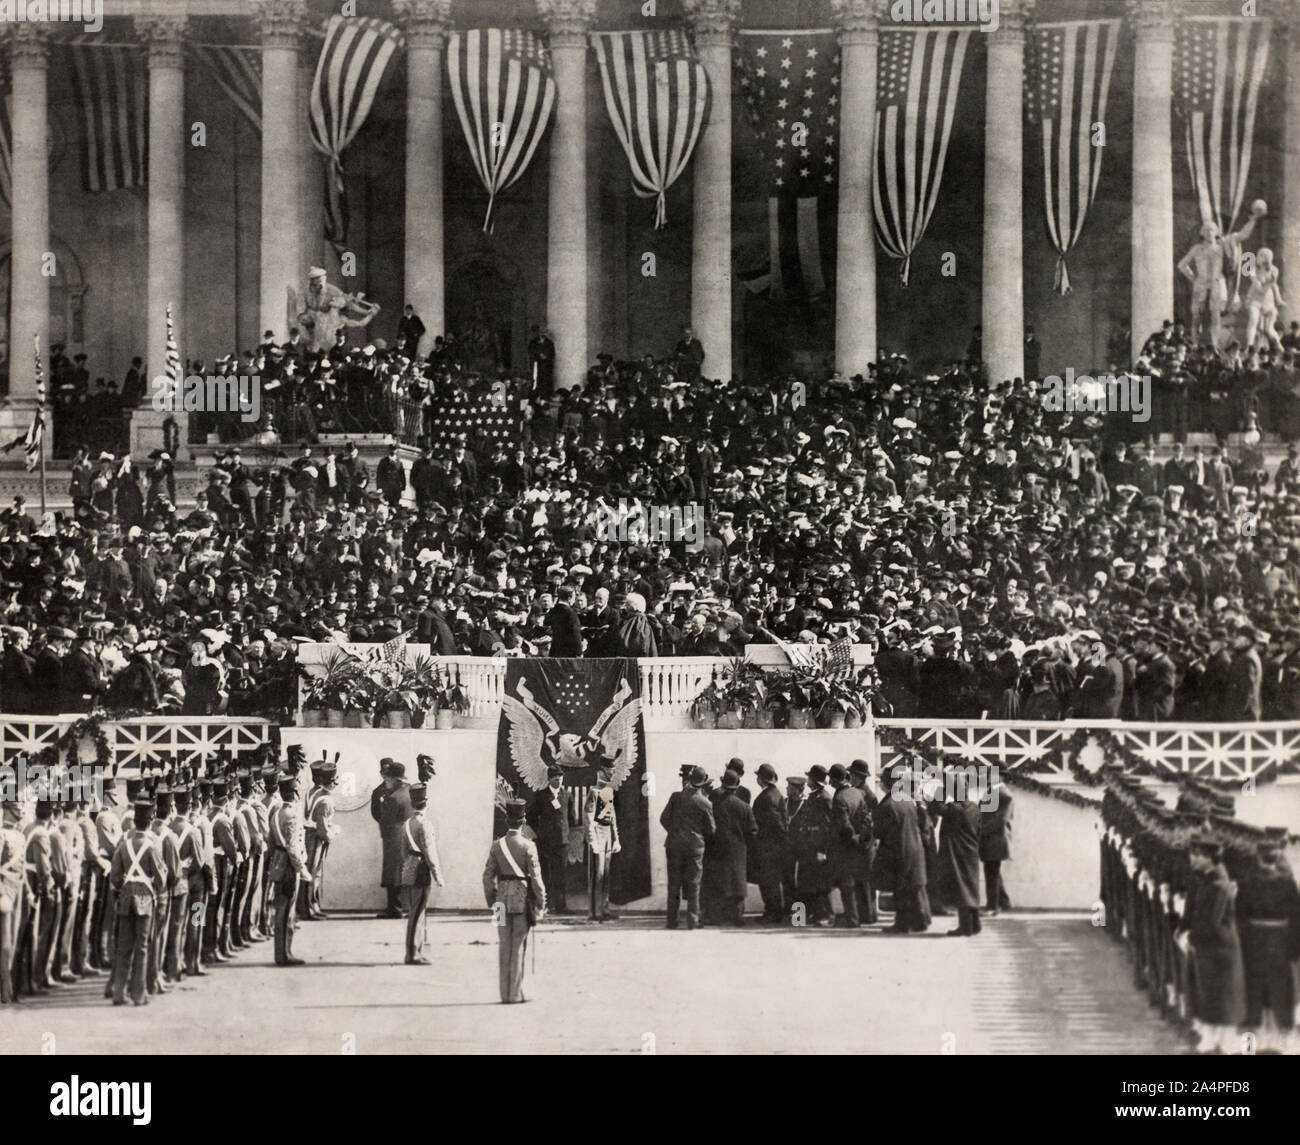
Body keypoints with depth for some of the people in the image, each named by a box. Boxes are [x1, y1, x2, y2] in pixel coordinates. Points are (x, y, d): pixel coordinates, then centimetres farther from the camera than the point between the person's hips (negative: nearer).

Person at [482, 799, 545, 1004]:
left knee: (504, 946, 9)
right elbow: (535, 877, -10)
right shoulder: (528, 846, -9)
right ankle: (516, 993, 2)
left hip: (503, 899, 3)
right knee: (519, 946, 2)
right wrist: (541, 903, -2)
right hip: (523, 899, -3)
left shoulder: (496, 845, 1)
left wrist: (491, 901, 12)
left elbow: (488, 876, 2)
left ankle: (505, 993, 12)